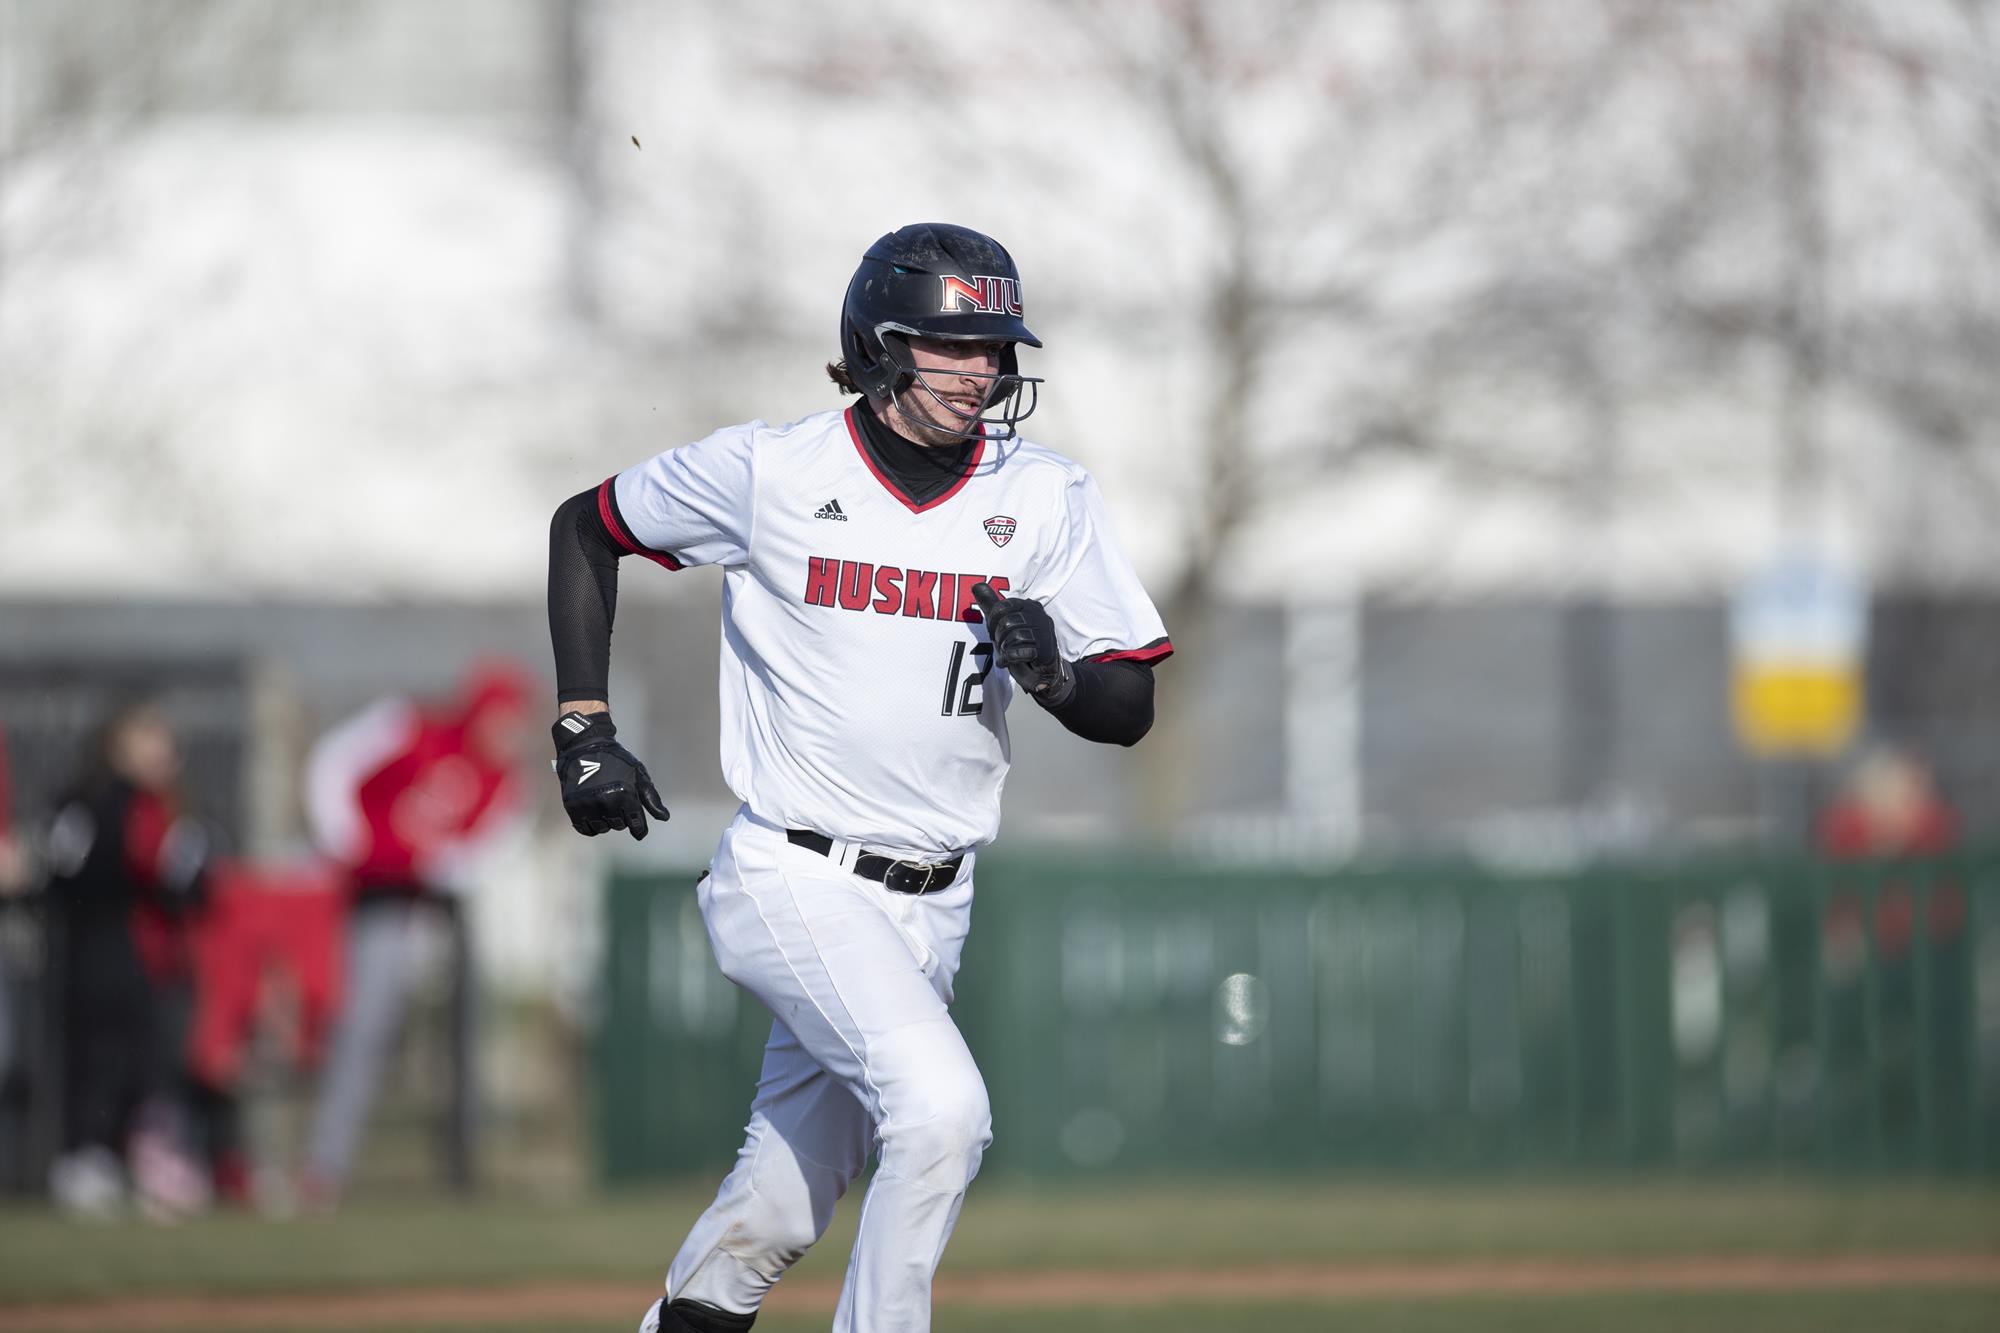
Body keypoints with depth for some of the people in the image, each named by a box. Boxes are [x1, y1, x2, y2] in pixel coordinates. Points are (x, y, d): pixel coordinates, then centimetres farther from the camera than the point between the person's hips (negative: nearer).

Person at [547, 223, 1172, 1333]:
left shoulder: (1044, 500, 1)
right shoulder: (769, 471, -7)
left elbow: (1130, 710, 3)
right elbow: (585, 529, 8)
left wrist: (1053, 671, -20)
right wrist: (583, 732, 3)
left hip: (931, 906, 5)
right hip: (798, 881, -4)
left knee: (776, 1218, 11)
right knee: (940, 1103, -26)